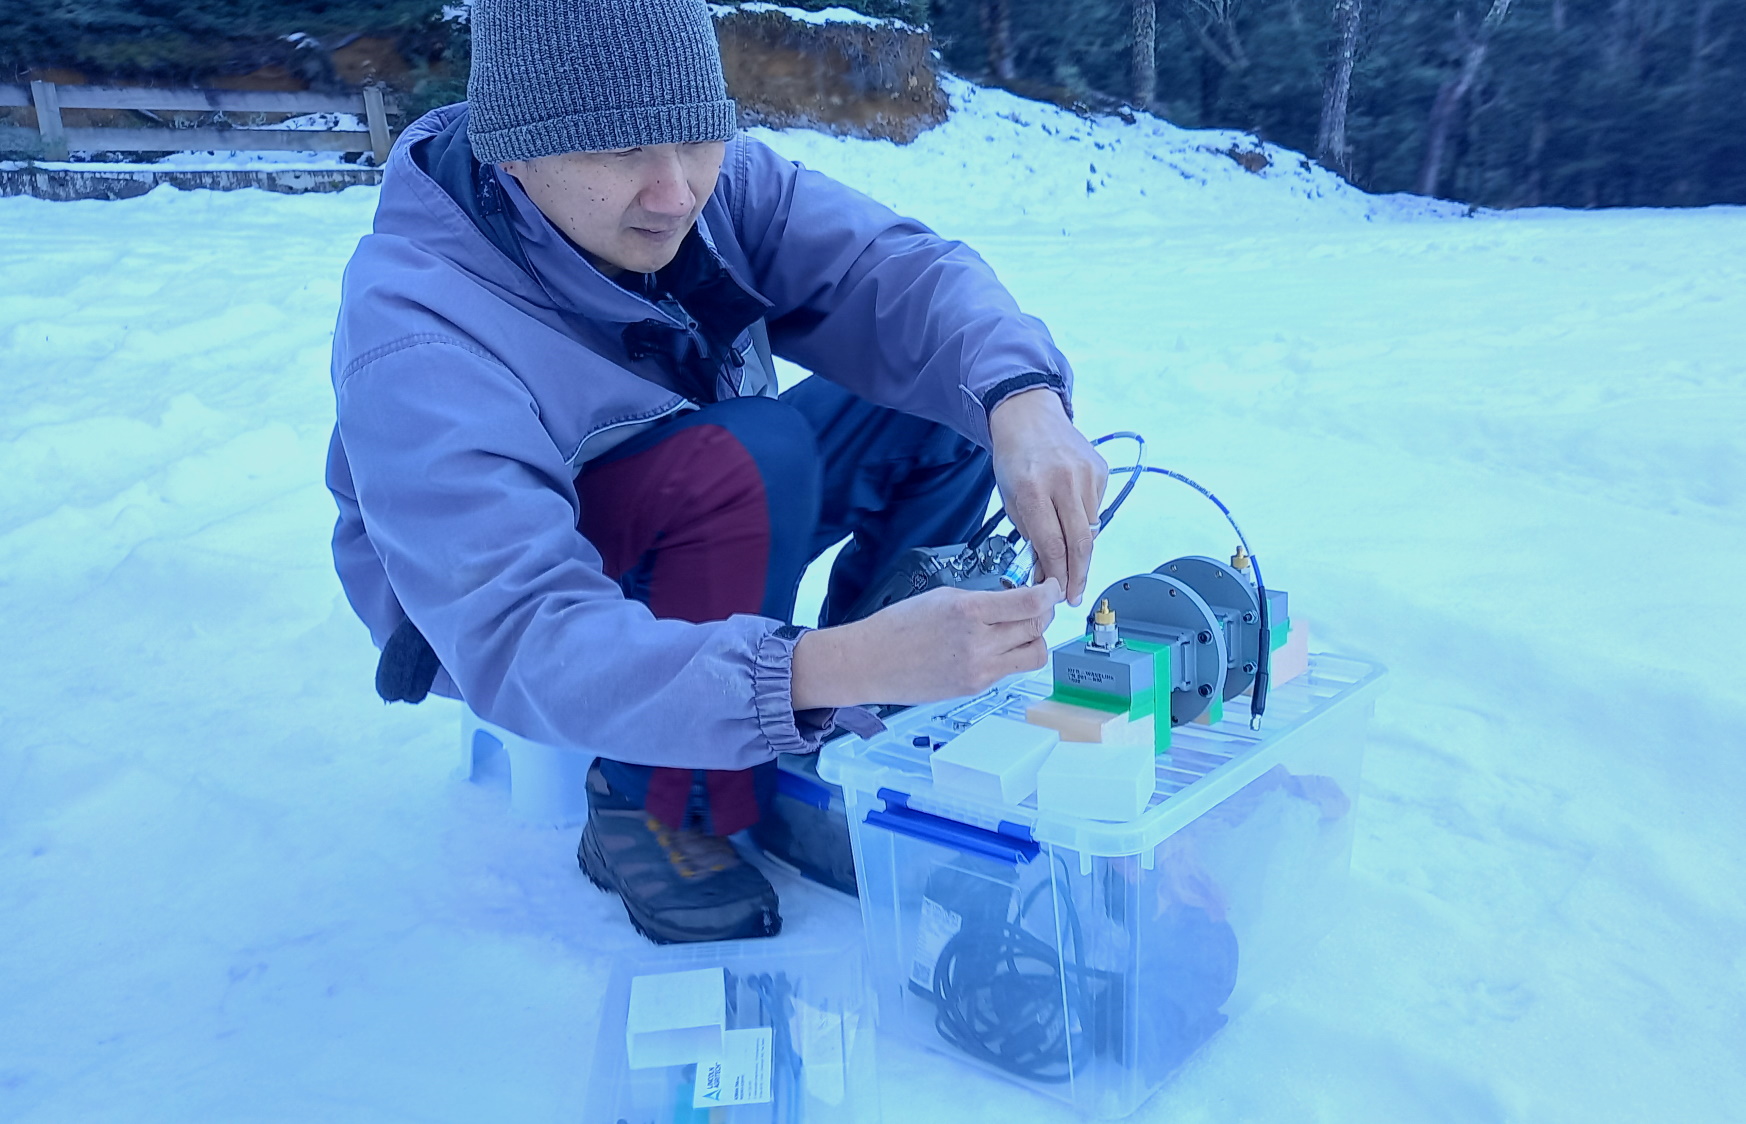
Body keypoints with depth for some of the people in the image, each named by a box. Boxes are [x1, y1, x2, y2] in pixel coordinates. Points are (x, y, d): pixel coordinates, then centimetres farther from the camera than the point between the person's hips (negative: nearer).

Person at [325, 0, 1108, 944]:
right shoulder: (416, 333, -34)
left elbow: (895, 270, -26)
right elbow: (521, 647, -42)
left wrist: (1024, 402, -49)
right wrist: (832, 664, -54)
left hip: (703, 524, 6)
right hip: (482, 613, -6)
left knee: (953, 395, -12)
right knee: (747, 458, -35)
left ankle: (838, 737, -2)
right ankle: (648, 809, -14)